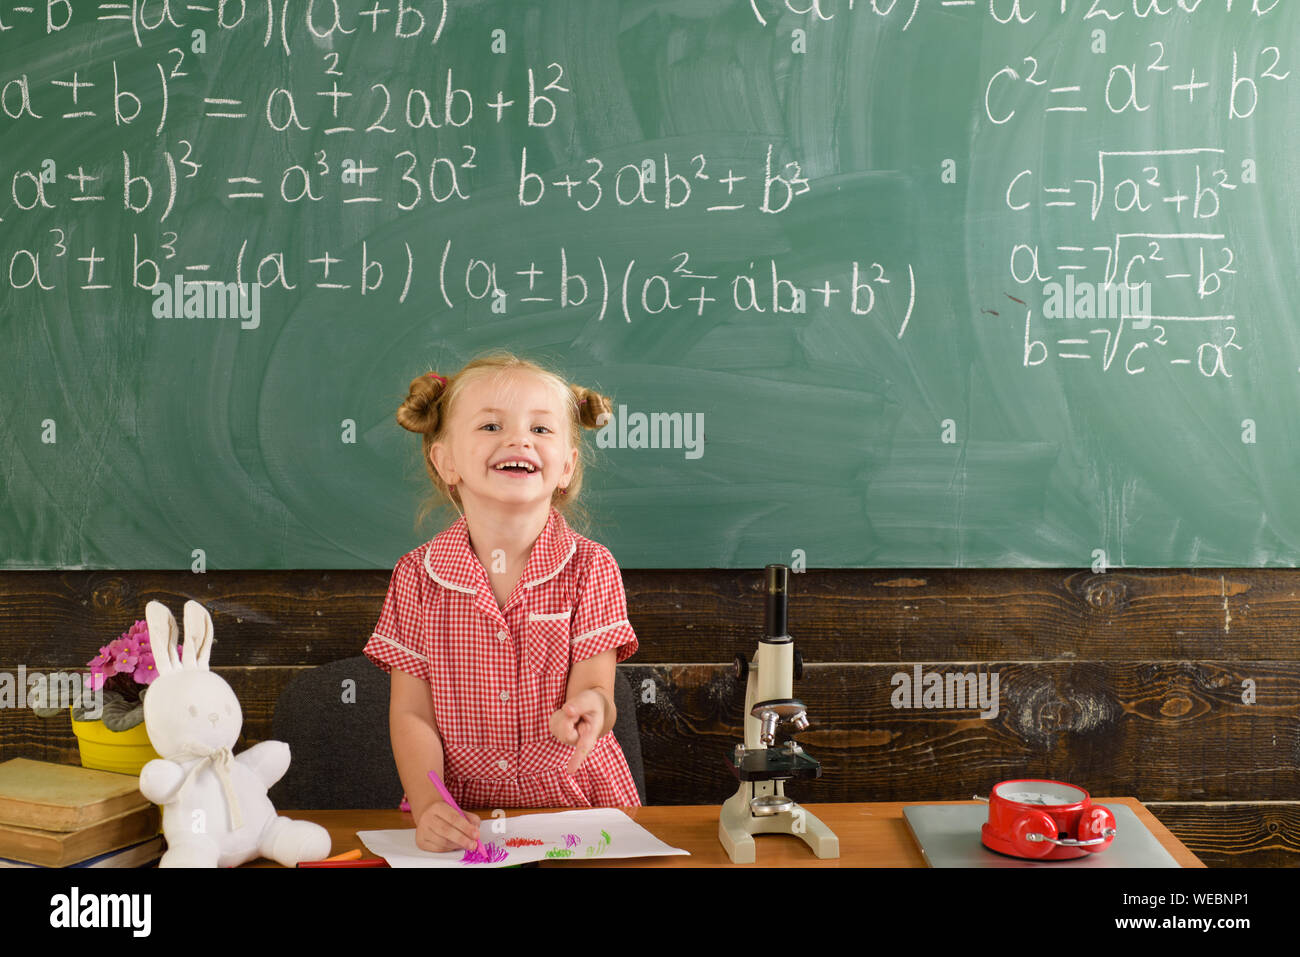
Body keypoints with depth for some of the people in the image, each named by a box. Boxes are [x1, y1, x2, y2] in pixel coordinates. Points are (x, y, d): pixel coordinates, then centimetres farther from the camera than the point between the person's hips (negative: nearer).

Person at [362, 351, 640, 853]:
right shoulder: (417, 576, -2)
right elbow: (411, 712, -3)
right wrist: (428, 805, -18)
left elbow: (594, 687, -10)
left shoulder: (590, 568, -4)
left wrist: (589, 708, -34)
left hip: (576, 802, 2)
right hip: (460, 813, -2)